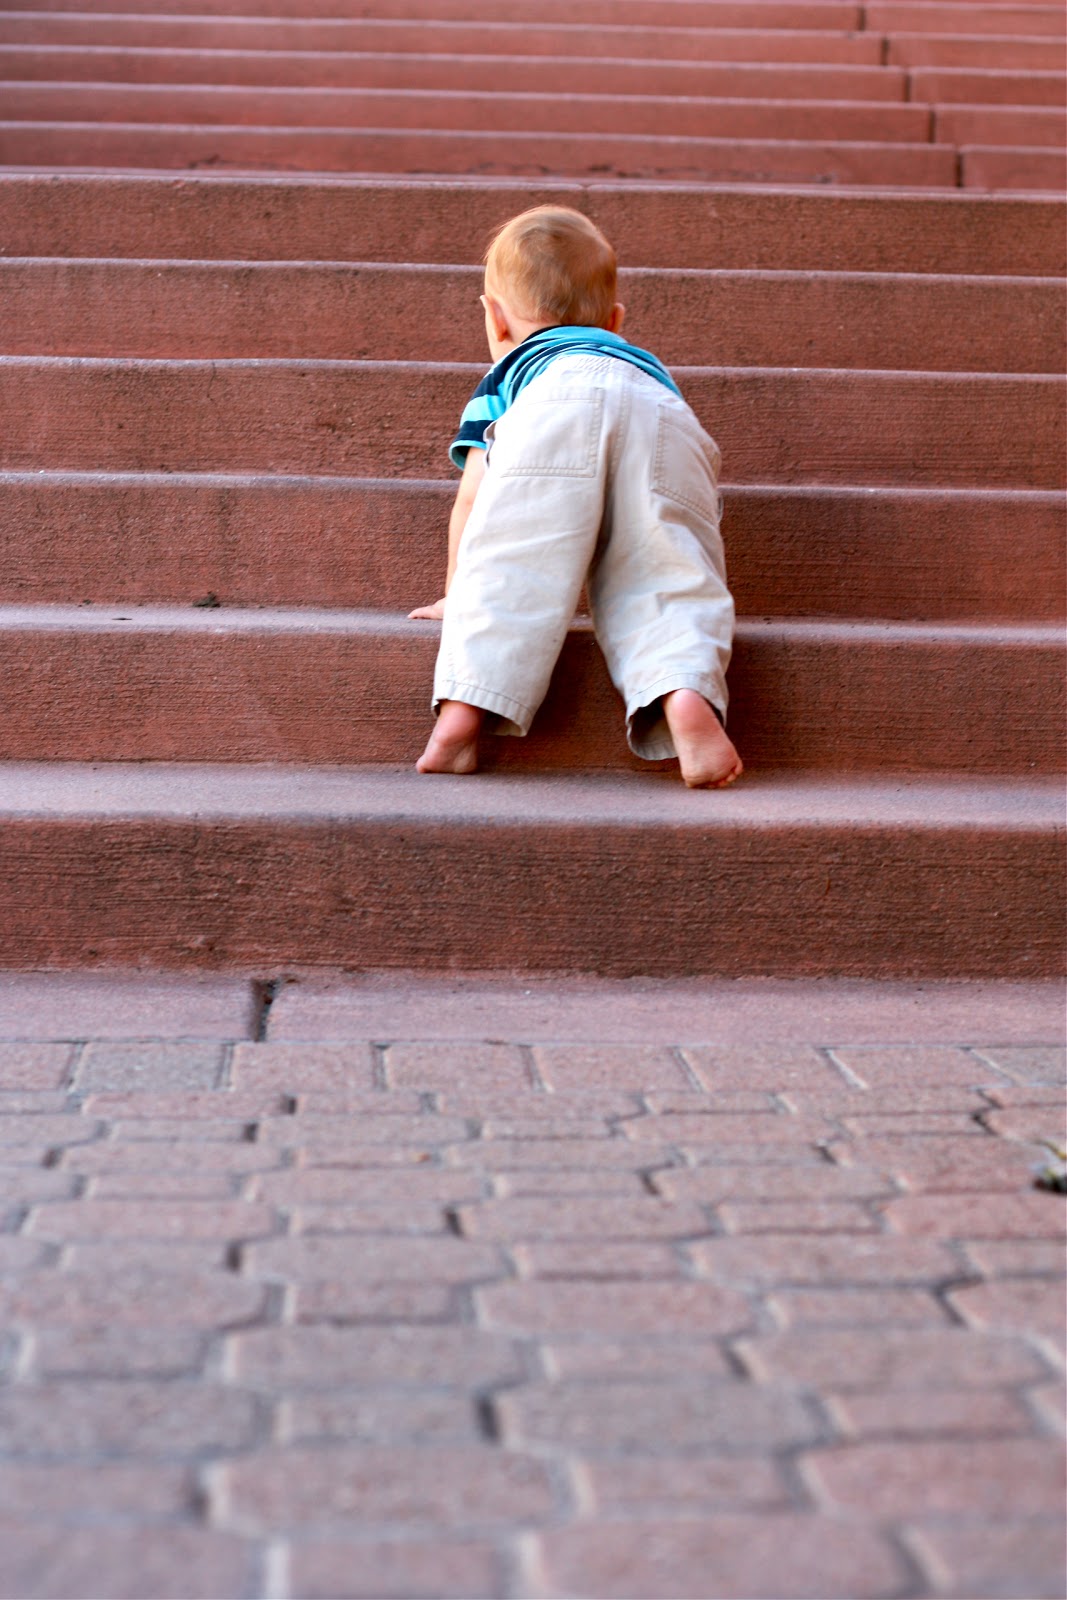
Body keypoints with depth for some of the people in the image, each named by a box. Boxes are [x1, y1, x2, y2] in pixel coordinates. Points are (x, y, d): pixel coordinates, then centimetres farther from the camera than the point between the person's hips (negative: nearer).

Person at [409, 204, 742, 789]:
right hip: (667, 420, 2)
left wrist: (458, 591, 42)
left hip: (556, 410, -2)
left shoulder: (508, 374, 39)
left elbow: (472, 497, 29)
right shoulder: (651, 367, 50)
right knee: (666, 586, 0)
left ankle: (464, 709, -21)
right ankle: (685, 693, -28)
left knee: (508, 569, -2)